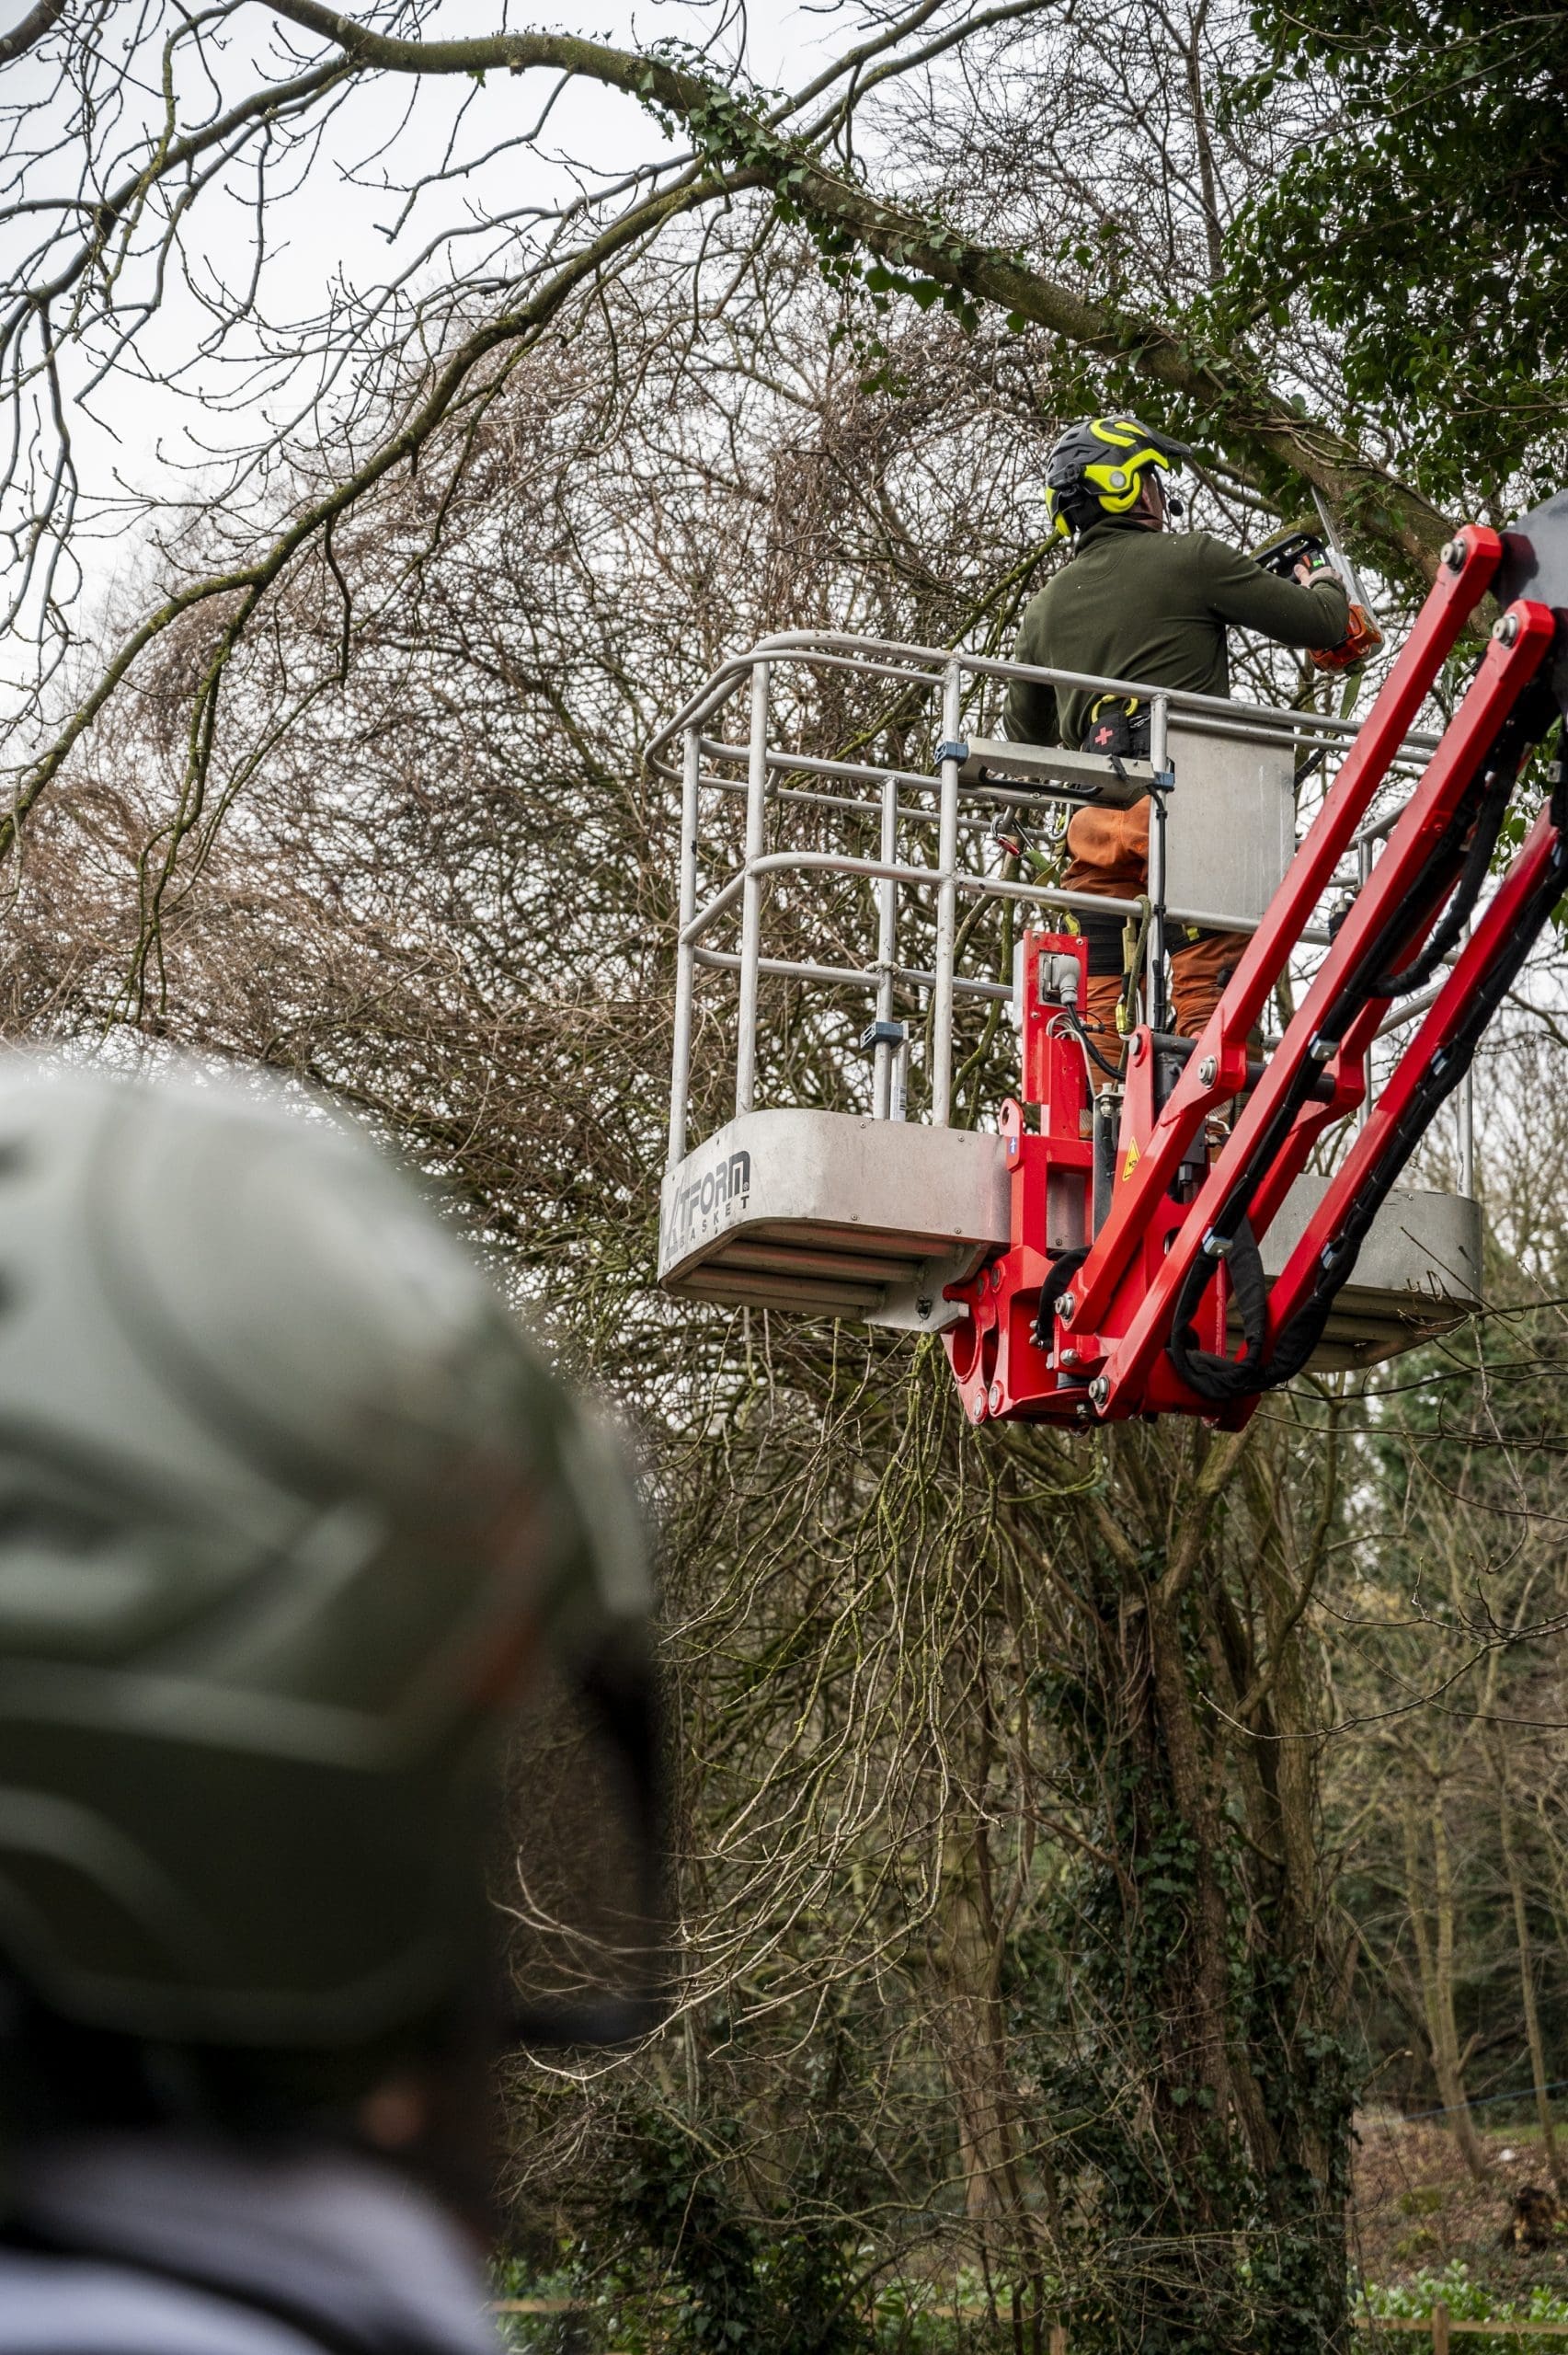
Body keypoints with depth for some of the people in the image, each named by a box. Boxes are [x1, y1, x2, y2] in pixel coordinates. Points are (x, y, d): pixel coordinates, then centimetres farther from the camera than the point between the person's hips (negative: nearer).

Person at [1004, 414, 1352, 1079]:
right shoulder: (1190, 560, 2)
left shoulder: (1047, 605, 18)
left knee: (1104, 999, 6)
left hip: (1099, 819, 5)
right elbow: (1322, 625, 4)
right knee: (1206, 990, -8)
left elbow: (1025, 733, 31)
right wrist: (1324, 586, 28)